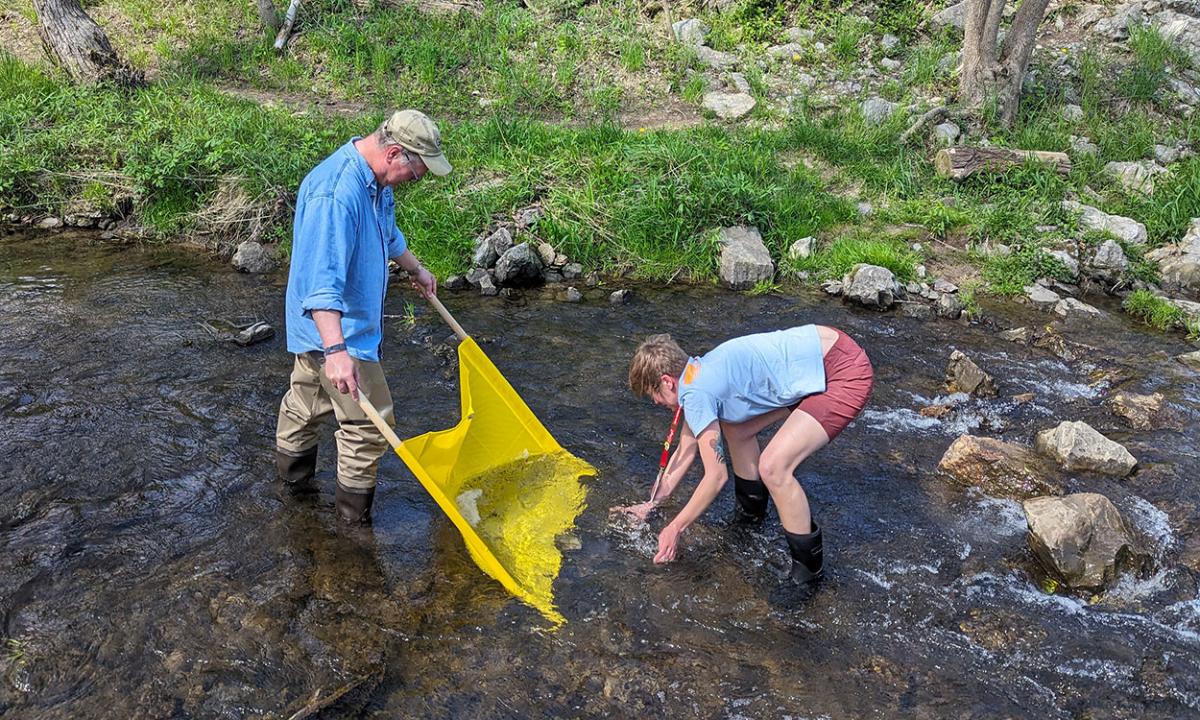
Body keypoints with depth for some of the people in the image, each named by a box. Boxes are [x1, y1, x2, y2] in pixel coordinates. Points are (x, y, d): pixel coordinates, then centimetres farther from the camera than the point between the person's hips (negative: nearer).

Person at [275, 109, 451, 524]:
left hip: (329, 329, 10)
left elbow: (388, 234, 25)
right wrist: (336, 350, -46)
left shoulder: (375, 181, 3)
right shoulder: (335, 193, -30)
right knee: (370, 421, -2)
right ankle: (354, 512, 15)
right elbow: (321, 280, -38)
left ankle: (292, 470, 47)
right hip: (336, 330, -10)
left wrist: (416, 271, 40)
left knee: (307, 399, 26)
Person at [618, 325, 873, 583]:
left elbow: (716, 476, -13)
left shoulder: (695, 394, -18)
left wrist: (674, 529, -2)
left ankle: (808, 567, 0)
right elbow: (685, 453, 20)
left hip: (847, 373, -10)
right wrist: (652, 504, 25)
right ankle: (752, 509, 36)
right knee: (735, 427, 15)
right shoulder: (699, 375, 10)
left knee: (772, 467, -19)